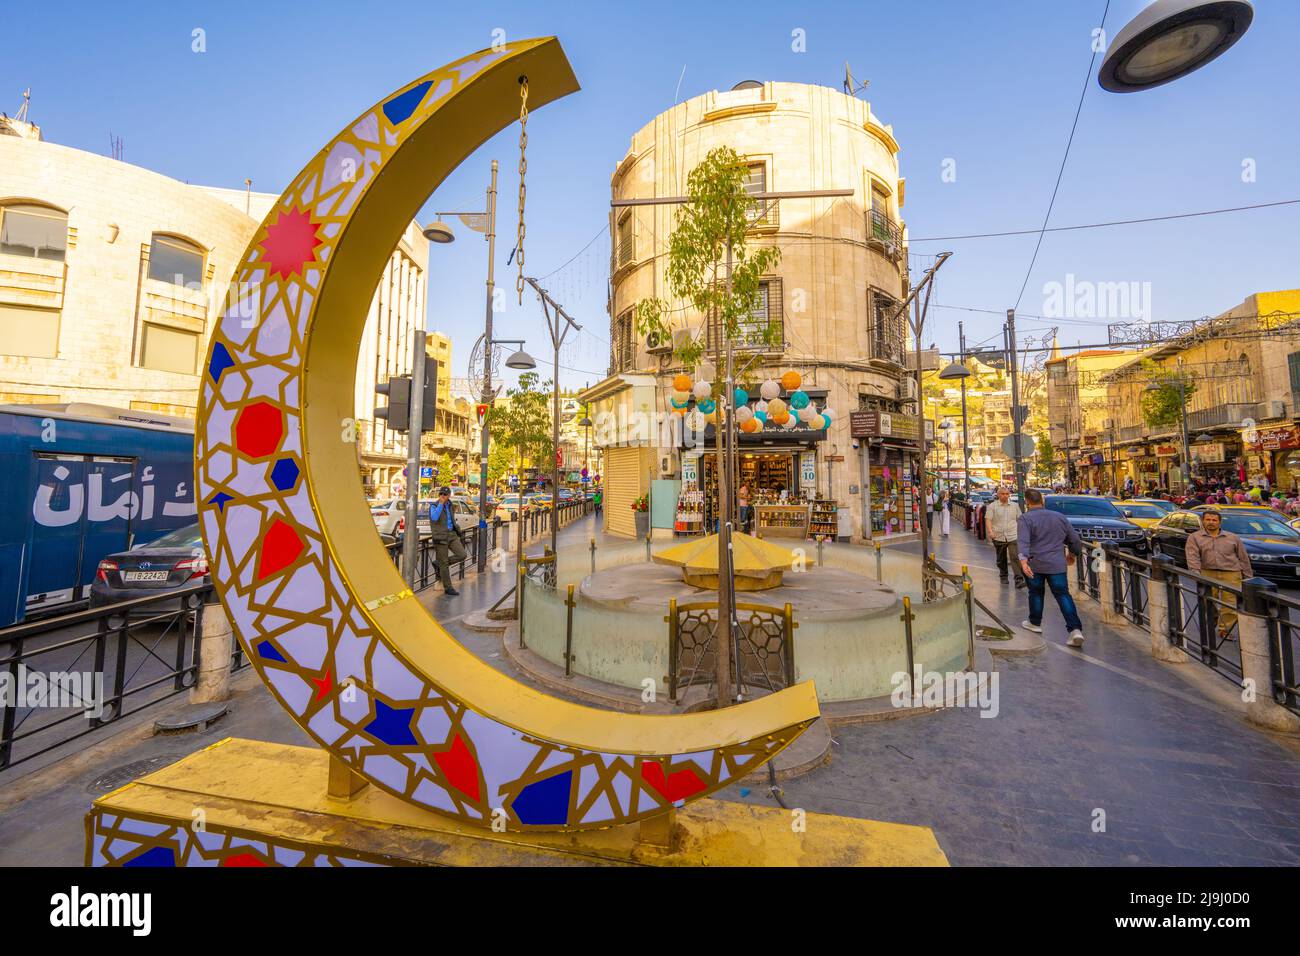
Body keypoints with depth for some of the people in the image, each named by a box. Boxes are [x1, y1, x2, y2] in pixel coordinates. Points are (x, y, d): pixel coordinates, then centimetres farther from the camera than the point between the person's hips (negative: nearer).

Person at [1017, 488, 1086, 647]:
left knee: (1036, 593, 14)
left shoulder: (1025, 518, -9)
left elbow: (1023, 541, -23)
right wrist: (1072, 554, 33)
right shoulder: (1060, 517, 8)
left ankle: (1035, 623, 28)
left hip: (1034, 564, -3)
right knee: (1063, 595, 4)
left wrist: (1023, 560, -30)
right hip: (1057, 565, 3)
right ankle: (1075, 630, -7)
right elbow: (1075, 539, 16)